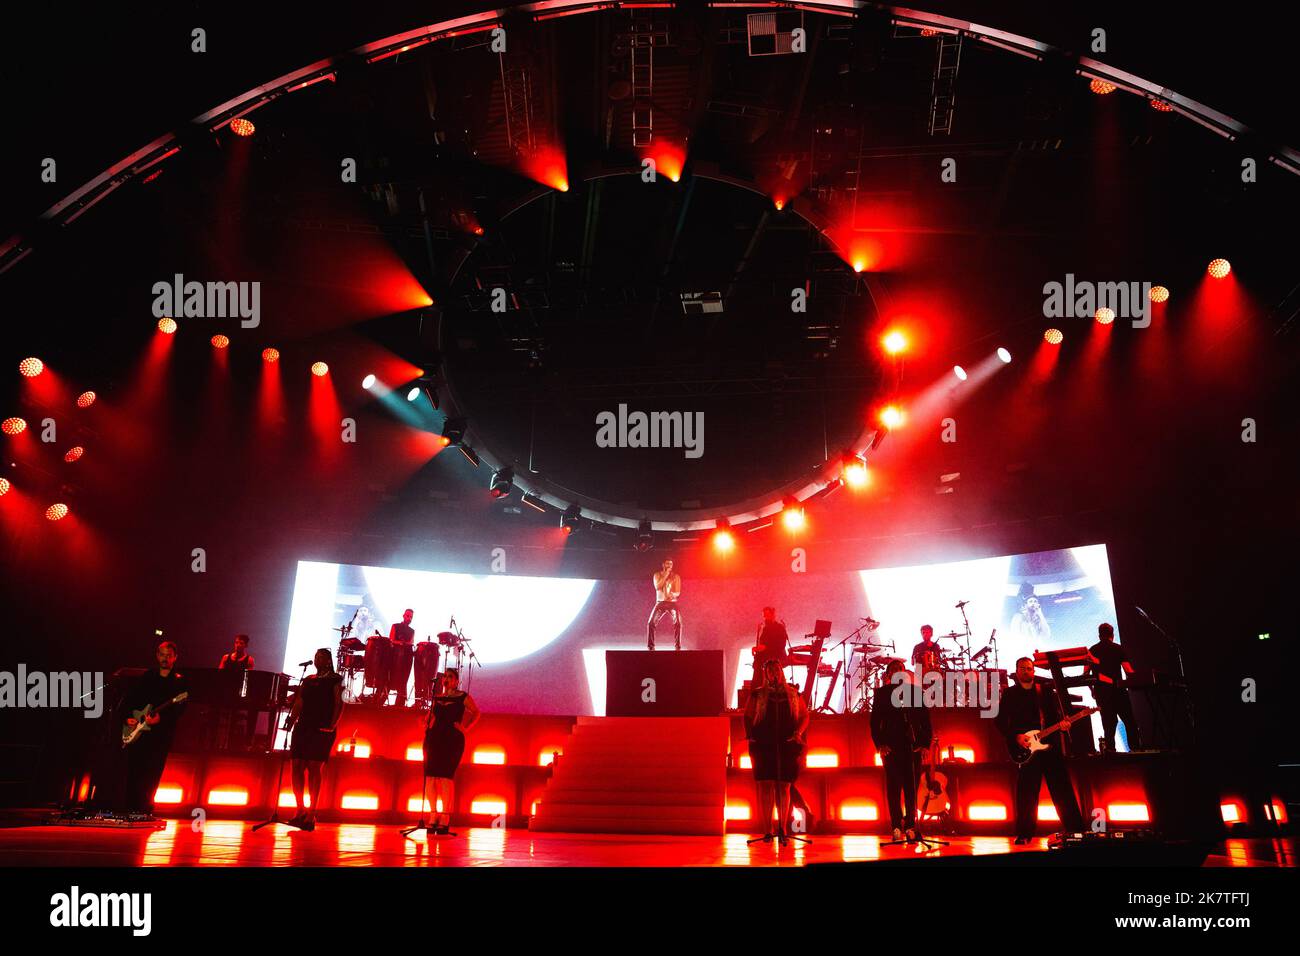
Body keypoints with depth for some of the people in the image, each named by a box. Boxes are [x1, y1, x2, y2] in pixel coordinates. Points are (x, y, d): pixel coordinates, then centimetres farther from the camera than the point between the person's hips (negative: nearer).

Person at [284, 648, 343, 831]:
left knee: (314, 768, -11)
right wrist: (292, 720, 2)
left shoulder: (335, 680, 5)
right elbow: (299, 704, 16)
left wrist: (332, 726, -13)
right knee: (296, 766, -1)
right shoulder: (307, 680, 21)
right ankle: (300, 810, 9)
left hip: (322, 729, -6)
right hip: (303, 727, 6)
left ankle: (311, 816, -10)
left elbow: (339, 704, -3)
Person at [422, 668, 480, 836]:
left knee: (446, 776, -14)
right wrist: (427, 727, 9)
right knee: (431, 776, -2)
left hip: (452, 739, -5)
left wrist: (466, 728, -3)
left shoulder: (463, 697, 4)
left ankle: (445, 821, -13)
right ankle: (434, 818, 6)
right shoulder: (437, 697, 17)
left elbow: (476, 712, 7)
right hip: (434, 738, 5)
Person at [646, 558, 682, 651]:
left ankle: (678, 647, -15)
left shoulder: (676, 576, 2)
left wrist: (673, 594, -28)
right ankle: (651, 646, -5)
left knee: (678, 623, -21)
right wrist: (665, 575, -16)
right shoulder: (657, 575, 4)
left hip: (672, 603, -1)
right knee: (651, 623, -14)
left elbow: (678, 592, -4)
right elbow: (657, 587, -13)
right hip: (660, 603, 1)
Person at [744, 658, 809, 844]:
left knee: (784, 787, 0)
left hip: (787, 746, 1)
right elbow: (747, 717, 9)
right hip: (764, 746, -1)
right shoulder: (757, 695, 10)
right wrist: (751, 737, -3)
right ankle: (768, 830, 0)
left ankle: (783, 829, 5)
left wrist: (798, 732, -2)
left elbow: (805, 715, 14)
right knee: (765, 786, -4)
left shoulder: (793, 695, 13)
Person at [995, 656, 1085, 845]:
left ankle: (1075, 829, 7)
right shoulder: (1009, 694, 6)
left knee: (1063, 790, 2)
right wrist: (1015, 736, -12)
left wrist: (1063, 724, -10)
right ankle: (1024, 834, 0)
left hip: (1051, 745, 3)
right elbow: (1001, 721, 2)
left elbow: (1057, 714, 12)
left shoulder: (1046, 691, 15)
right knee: (1027, 794, -4)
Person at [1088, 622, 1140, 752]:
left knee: (1108, 722, 4)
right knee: (1129, 720, 7)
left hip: (1101, 691, 2)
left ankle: (1110, 748, -4)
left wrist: (1092, 690, 14)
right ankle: (1136, 747, 3)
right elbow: (1129, 671, -6)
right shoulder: (1118, 649, 2)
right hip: (1118, 690, -2)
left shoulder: (1092, 650, 8)